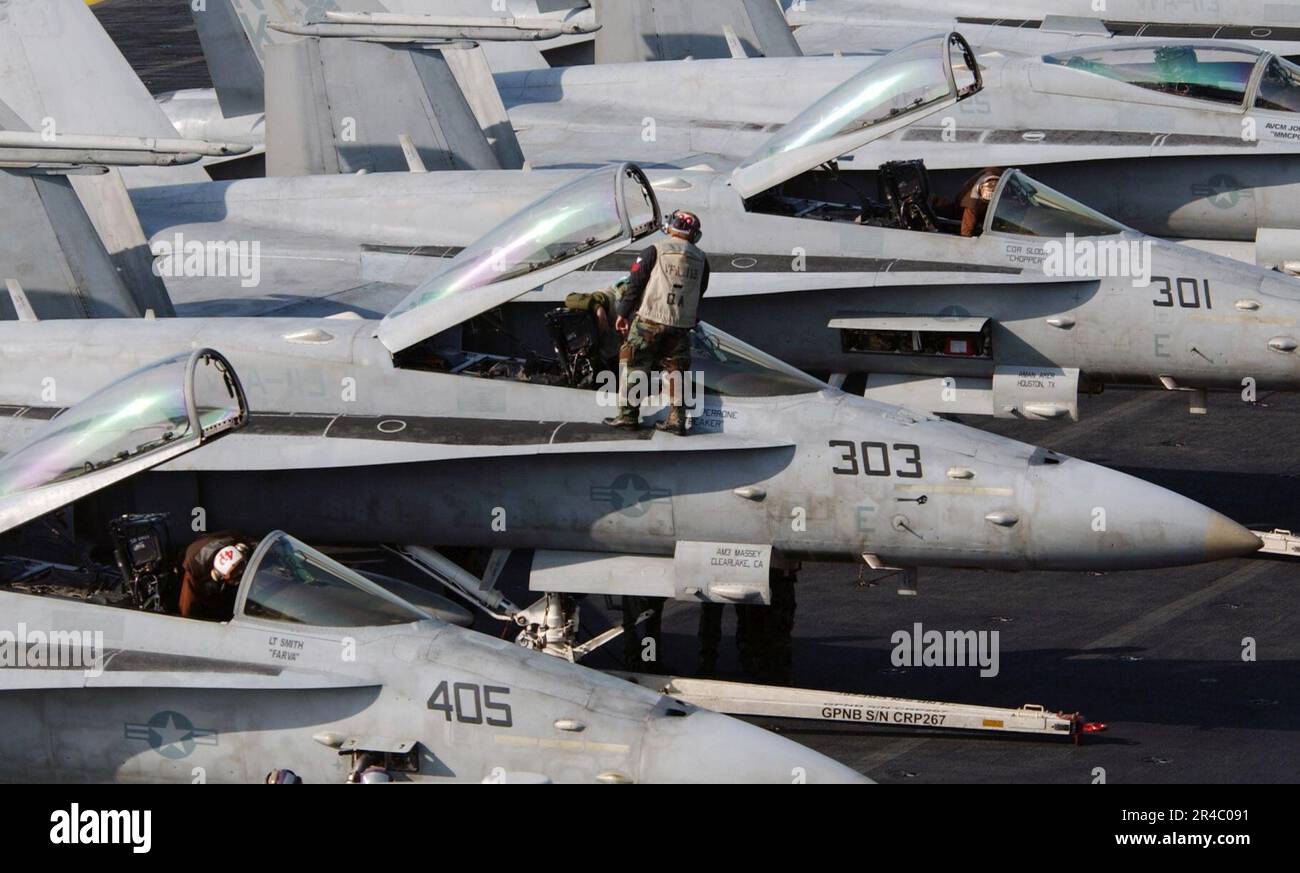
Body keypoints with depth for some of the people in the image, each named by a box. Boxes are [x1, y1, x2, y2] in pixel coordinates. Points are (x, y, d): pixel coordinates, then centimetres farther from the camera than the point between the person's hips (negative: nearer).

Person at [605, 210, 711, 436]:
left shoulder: (655, 252, -3)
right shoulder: (700, 260, 9)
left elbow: (635, 284, -3)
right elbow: (699, 292, 16)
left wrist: (623, 313, 4)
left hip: (650, 318, -4)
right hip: (682, 324, 4)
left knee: (633, 365, 4)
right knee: (676, 370, 10)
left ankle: (628, 414, 0)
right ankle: (676, 420, 6)